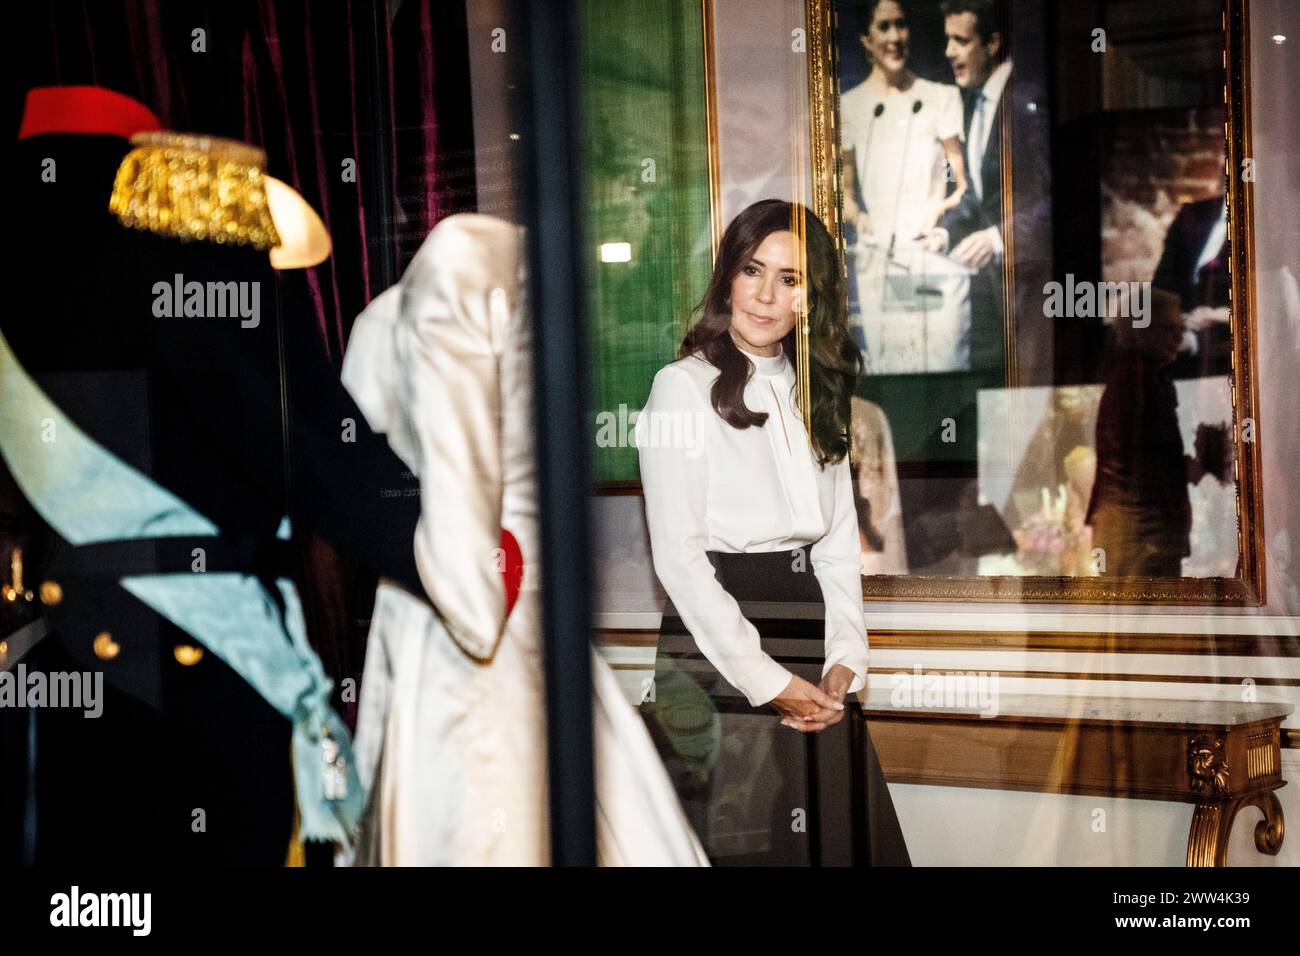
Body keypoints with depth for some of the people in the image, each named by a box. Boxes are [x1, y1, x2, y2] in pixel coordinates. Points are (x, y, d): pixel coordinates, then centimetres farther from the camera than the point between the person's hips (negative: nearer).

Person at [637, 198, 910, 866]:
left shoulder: (816, 396, 17)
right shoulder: (684, 387, -3)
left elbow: (839, 544, 14)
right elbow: (678, 557, -10)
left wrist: (845, 661, -2)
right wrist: (764, 679, -13)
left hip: (817, 678, 6)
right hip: (715, 658, -6)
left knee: (835, 841, 4)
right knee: (738, 843, -2)